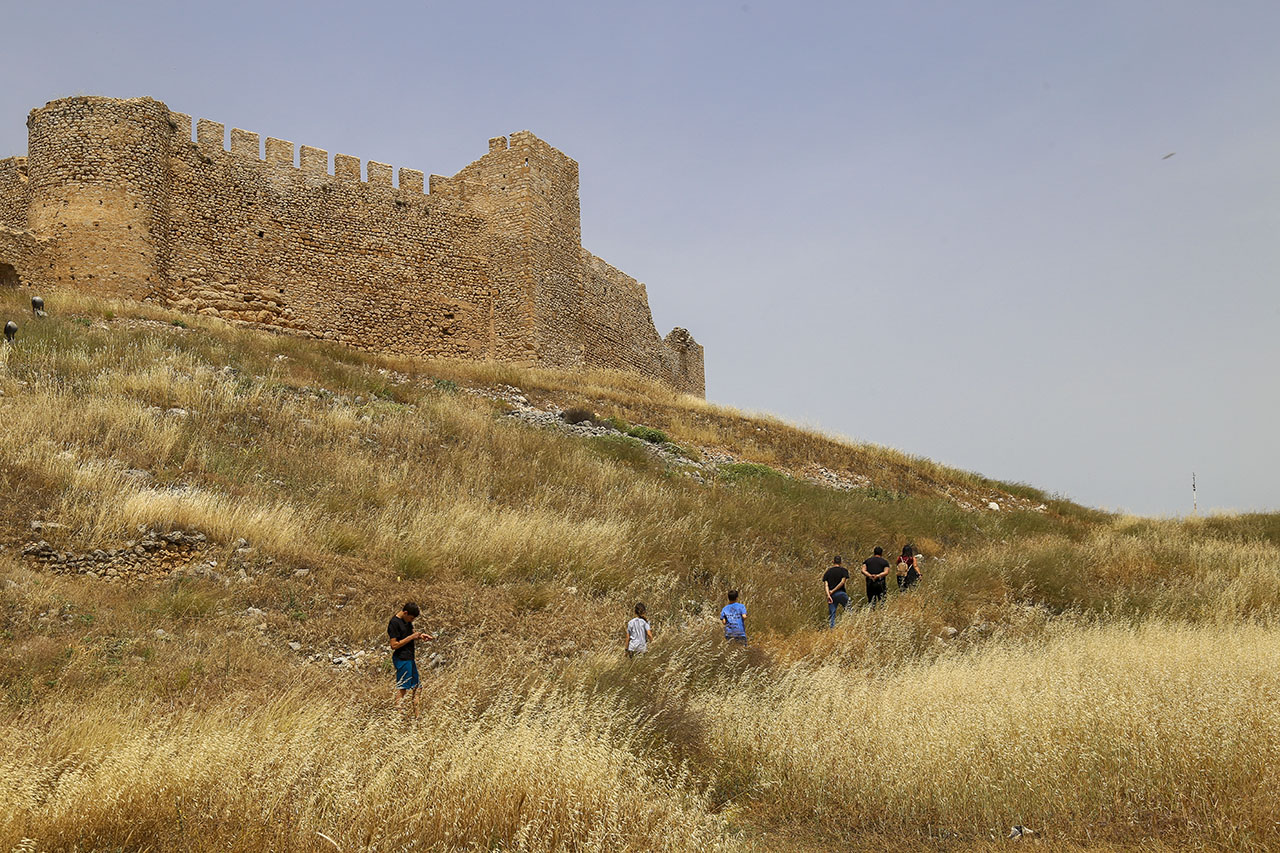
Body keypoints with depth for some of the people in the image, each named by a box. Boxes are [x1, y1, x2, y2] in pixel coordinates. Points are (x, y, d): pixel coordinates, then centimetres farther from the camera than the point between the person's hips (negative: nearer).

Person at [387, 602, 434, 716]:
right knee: (402, 688, -5)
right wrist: (411, 637, -20)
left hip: (410, 658, 10)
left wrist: (420, 636, 4)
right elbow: (394, 645, -20)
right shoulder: (394, 623, -18)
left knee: (414, 687, 13)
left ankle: (416, 714, 20)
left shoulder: (407, 620, 9)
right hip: (401, 659, -10)